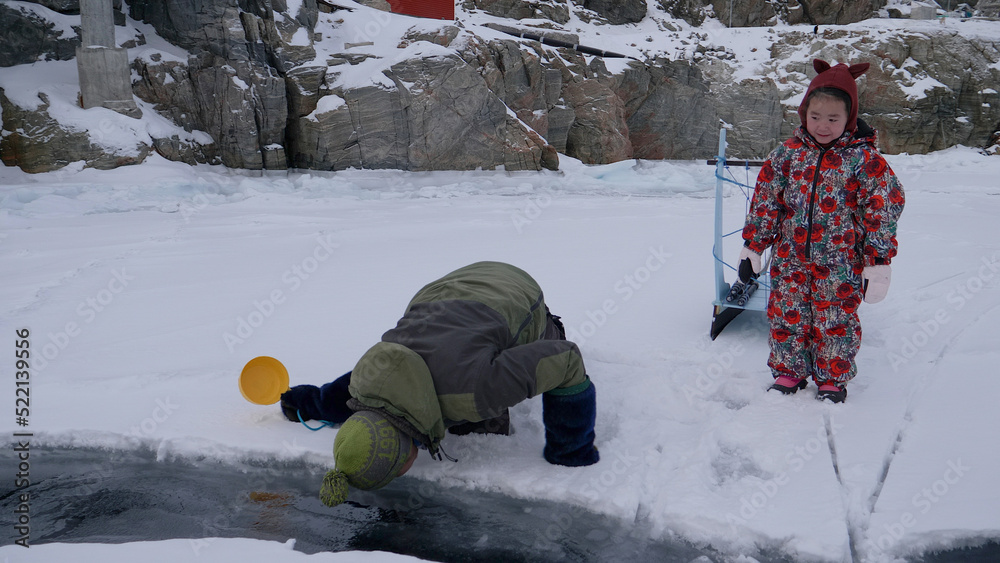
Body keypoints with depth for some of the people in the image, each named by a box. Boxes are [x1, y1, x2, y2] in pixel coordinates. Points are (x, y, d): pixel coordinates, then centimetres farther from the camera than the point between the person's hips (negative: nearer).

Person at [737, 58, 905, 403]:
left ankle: (833, 378, 27)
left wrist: (877, 262, -9)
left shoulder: (864, 160, -9)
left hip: (839, 262, -3)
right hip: (790, 258, 3)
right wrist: (752, 246, 5)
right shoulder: (788, 153, 0)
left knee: (836, 321, 8)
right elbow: (765, 201, 5)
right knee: (786, 315, 10)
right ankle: (789, 371, 30)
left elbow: (882, 212, -7)